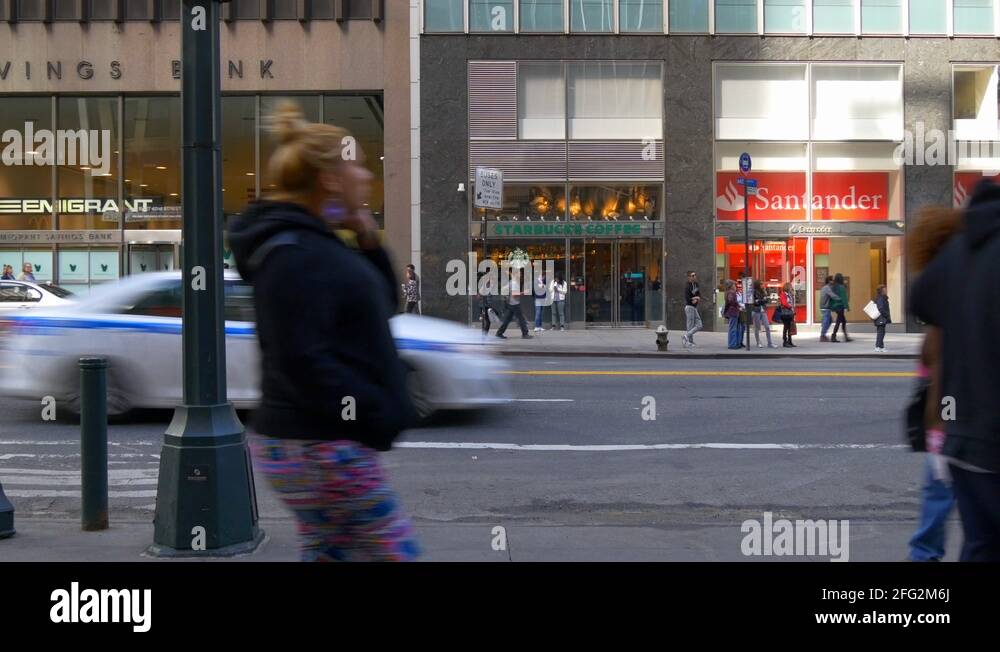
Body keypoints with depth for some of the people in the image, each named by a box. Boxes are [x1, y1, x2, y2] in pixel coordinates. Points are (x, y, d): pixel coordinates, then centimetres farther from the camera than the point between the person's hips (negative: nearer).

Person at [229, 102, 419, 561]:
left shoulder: (313, 244, 13)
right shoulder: (295, 254, -18)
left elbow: (381, 305, 21)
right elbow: (303, 360, -25)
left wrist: (369, 244, 6)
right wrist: (381, 415, -22)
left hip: (324, 444, 10)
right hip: (324, 448, -10)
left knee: (331, 555, 16)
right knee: (395, 554, -1)